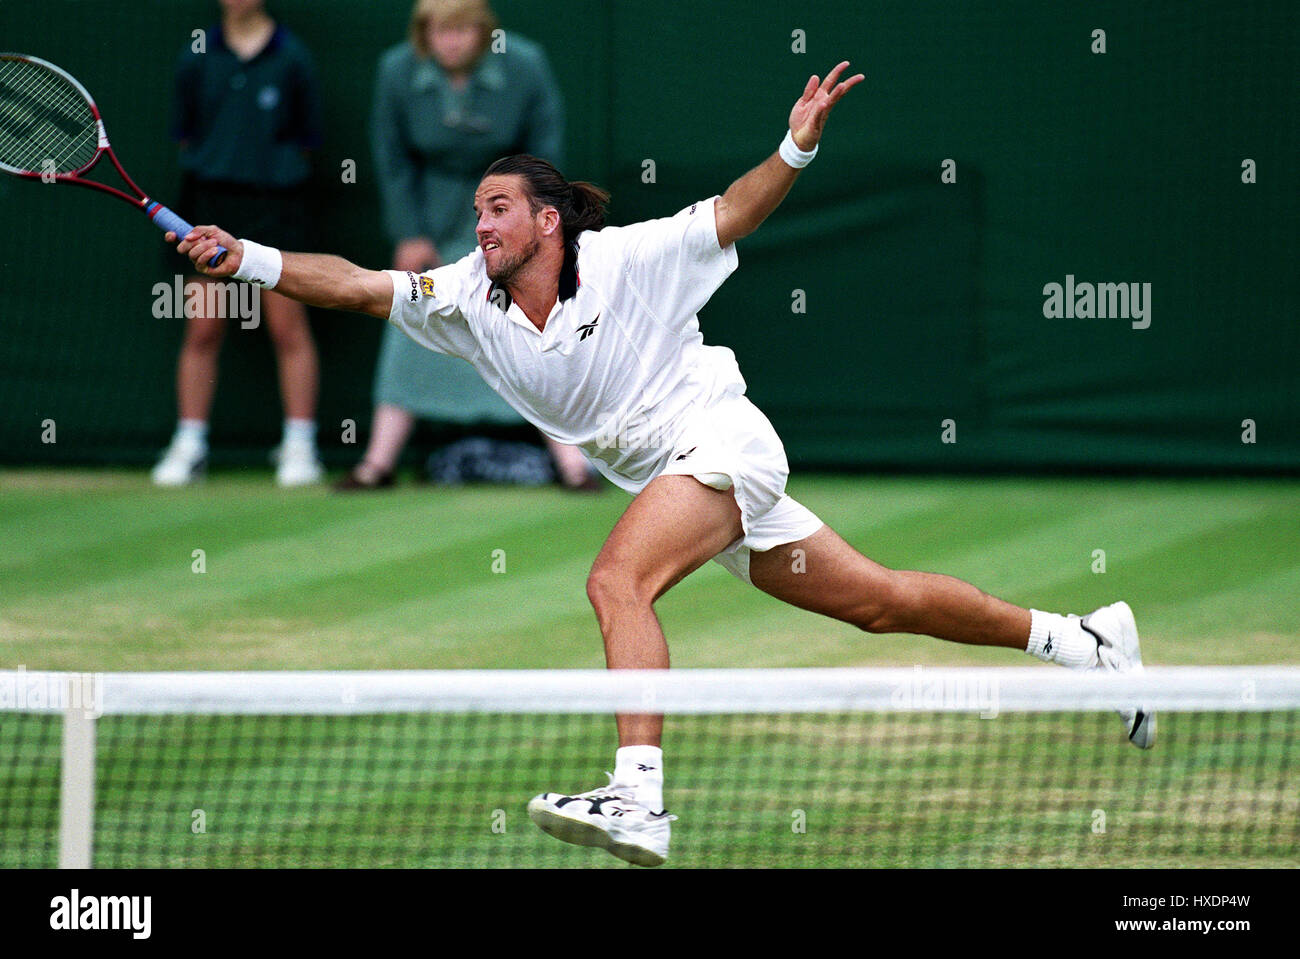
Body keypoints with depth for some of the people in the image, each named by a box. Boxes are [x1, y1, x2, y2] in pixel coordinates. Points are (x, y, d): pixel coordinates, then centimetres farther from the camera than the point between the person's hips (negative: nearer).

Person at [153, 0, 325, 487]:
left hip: (275, 204, -2)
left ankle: (299, 446, 4)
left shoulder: (292, 58, 1)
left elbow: (306, 140, 5)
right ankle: (190, 444, 9)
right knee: (202, 331, 3)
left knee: (288, 328, -2)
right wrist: (215, 165, 1)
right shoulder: (197, 58, 8)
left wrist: (276, 169, -4)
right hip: (210, 204, 2)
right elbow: (184, 133, 12)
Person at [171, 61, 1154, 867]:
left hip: (720, 440, -7)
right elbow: (356, 285, -4)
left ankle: (638, 796, -42)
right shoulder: (467, 300, 0)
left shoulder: (627, 260, -14)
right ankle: (1081, 641, 25)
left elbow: (733, 215, -9)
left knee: (616, 581, -29)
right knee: (879, 602, 12)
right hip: (667, 472, 7)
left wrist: (797, 146, -25)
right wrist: (247, 259, -17)